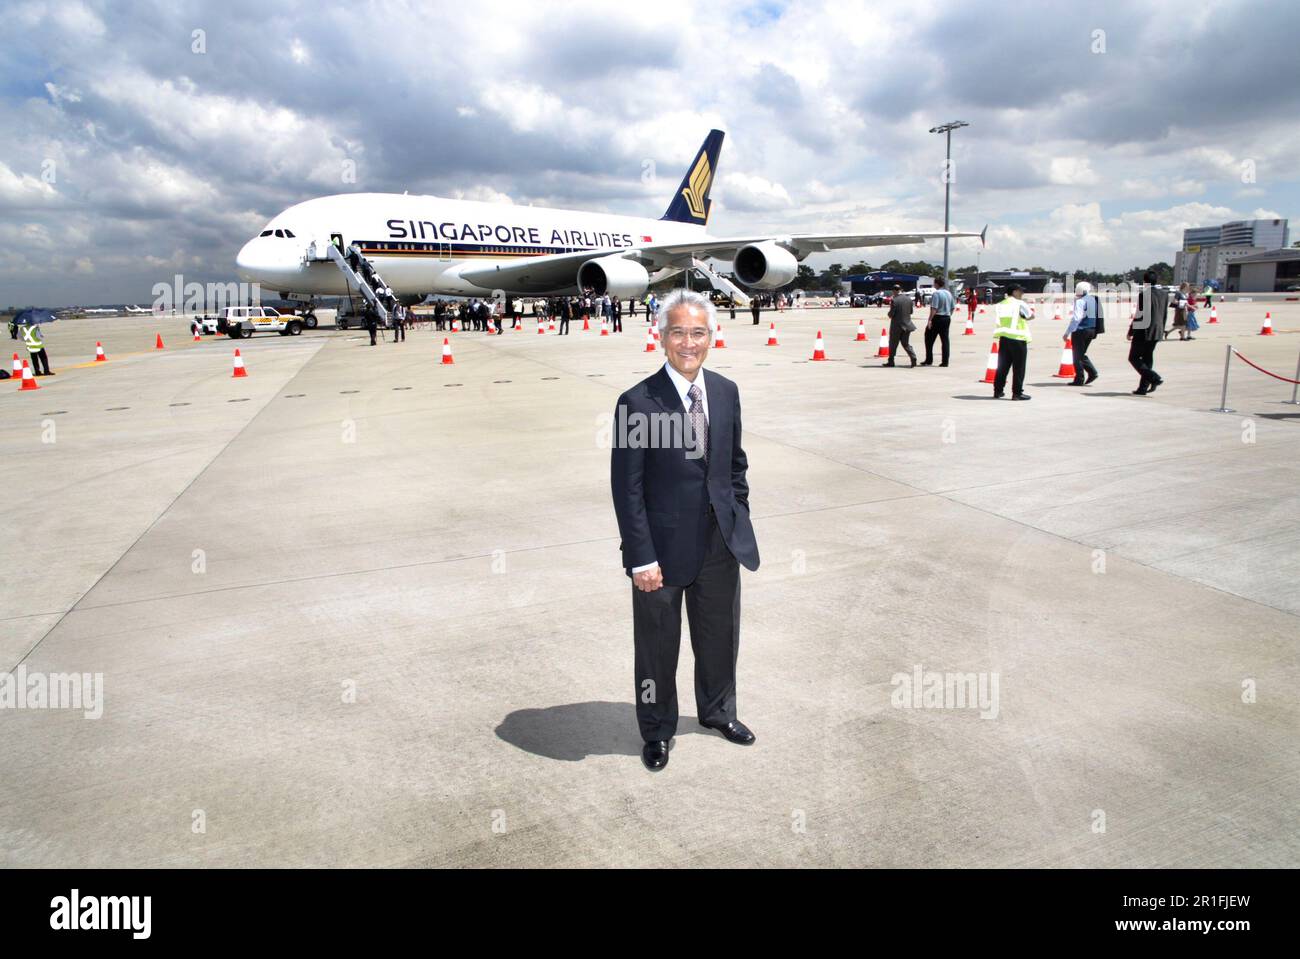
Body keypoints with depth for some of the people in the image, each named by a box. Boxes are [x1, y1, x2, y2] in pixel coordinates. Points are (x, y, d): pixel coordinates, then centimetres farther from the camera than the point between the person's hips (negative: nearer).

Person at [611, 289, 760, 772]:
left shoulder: (726, 392, 1)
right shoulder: (637, 402, -15)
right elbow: (627, 488, -15)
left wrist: (738, 521, 7)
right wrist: (641, 558, -16)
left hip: (721, 545, 5)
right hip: (665, 547, -5)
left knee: (720, 636, 21)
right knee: (657, 646, 13)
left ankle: (716, 710, 47)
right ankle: (656, 731, 36)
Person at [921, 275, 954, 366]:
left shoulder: (936, 293, -13)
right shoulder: (949, 293, 10)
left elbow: (934, 308, -20)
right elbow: (952, 307, 14)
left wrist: (930, 319, -19)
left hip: (937, 318, -7)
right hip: (947, 318, 7)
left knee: (929, 339, 4)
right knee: (945, 340, 7)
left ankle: (929, 360, 4)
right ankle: (945, 362, 5)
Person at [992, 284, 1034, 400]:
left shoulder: (999, 305, 11)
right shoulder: (1020, 304, -5)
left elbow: (996, 320, 10)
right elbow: (1031, 316, 2)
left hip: (1003, 338, 6)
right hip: (1017, 338, -6)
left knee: (1002, 366, 12)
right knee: (1019, 367, 0)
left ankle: (997, 391, 15)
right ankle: (1017, 392, 1)